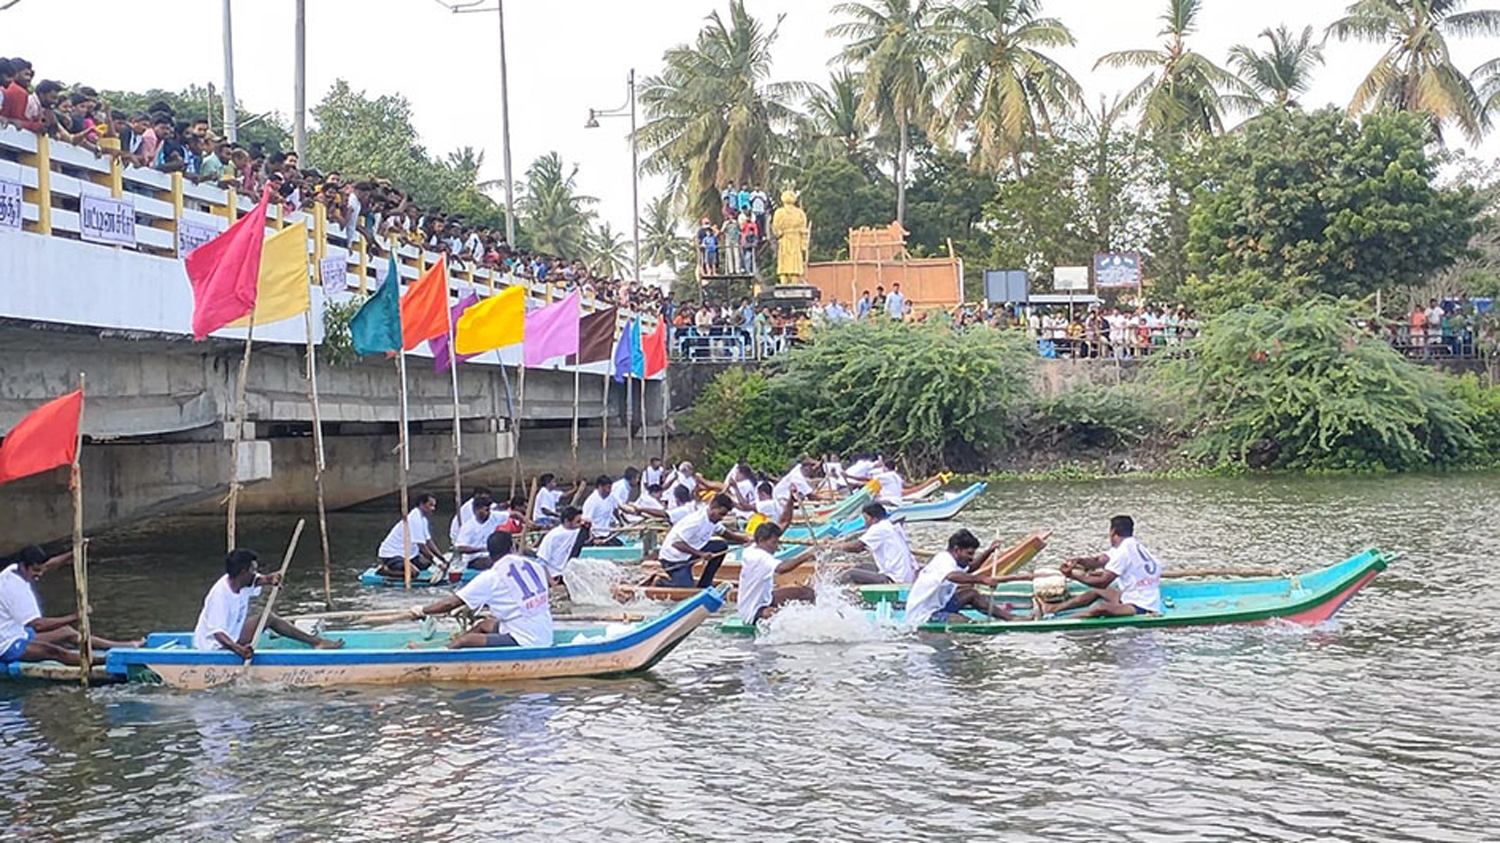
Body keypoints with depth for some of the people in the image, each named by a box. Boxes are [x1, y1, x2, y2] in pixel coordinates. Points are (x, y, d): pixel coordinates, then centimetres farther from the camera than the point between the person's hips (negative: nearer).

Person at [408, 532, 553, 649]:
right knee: (485, 625, 25)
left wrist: (422, 611, 10)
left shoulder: (491, 577, -10)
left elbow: (451, 603, -6)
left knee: (464, 641, -11)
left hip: (525, 642, -8)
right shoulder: (534, 565, 8)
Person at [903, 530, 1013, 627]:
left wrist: (988, 551, 19)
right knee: (969, 624, -26)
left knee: (972, 594, 11)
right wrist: (982, 579, -51)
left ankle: (1007, 616, 13)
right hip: (922, 619, -10)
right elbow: (952, 576, -46)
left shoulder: (949, 560, 9)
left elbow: (970, 568, 31)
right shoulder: (942, 561, -21)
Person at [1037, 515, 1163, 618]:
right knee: (1096, 592, 21)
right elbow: (1097, 561, 11)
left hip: (1142, 607, -11)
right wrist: (1079, 560, -6)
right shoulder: (1130, 545, 12)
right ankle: (1054, 608, 25)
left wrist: (1074, 575, -11)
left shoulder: (1124, 551, -19)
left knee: (1100, 609, -32)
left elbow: (1103, 582, -19)